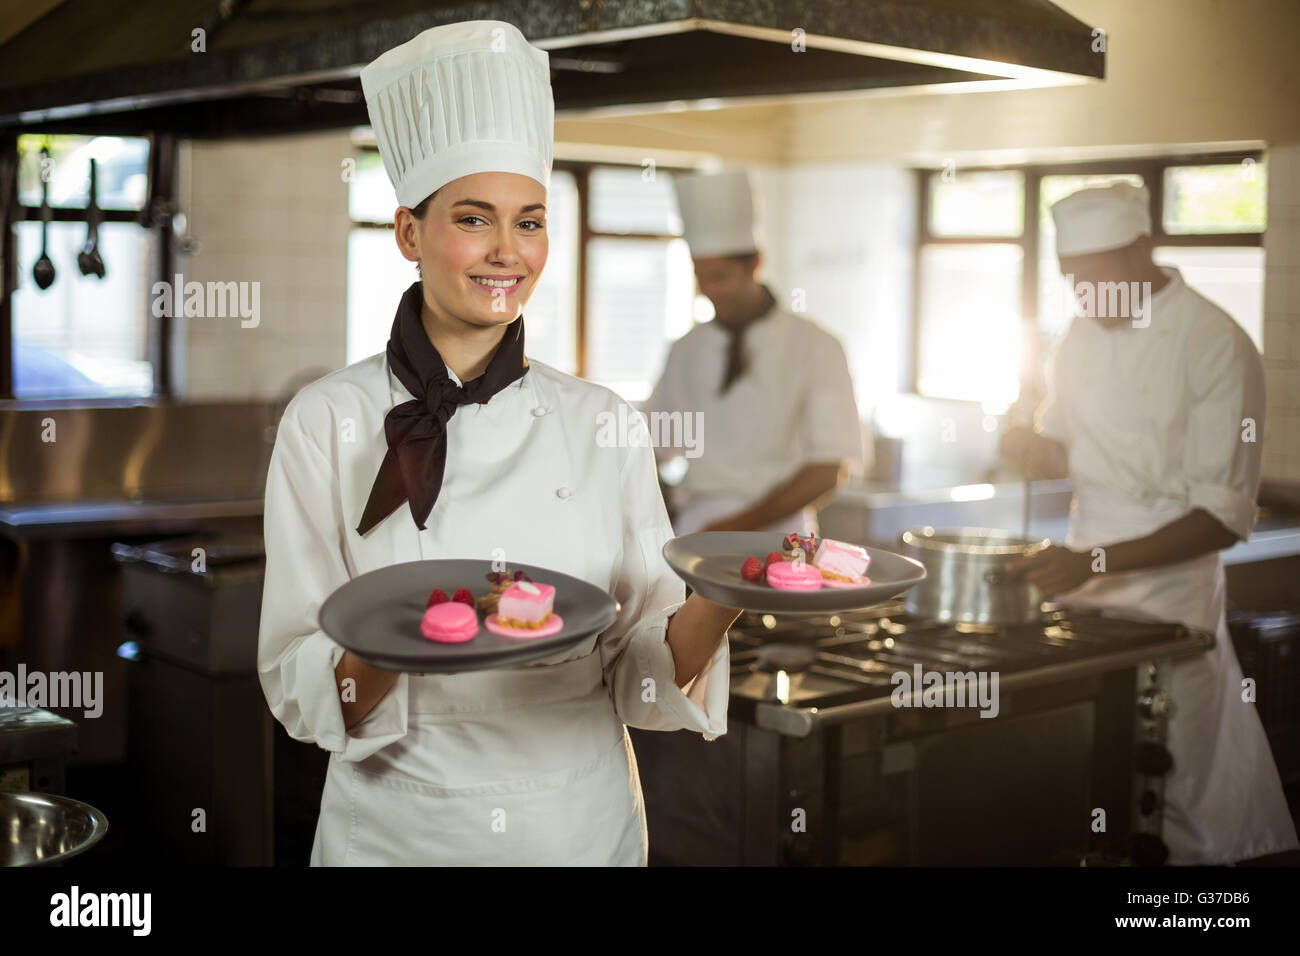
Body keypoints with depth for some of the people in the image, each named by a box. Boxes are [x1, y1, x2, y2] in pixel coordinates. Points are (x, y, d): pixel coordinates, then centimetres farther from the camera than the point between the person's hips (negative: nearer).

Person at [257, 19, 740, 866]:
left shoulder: (602, 423, -3)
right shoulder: (329, 421, -10)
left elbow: (644, 671, -3)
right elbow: (295, 687, -10)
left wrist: (719, 602, -22)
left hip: (585, 825, 2)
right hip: (398, 832, -2)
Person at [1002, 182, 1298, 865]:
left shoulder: (1215, 345, -13)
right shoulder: (1083, 335, 7)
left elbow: (1224, 517, -16)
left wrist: (1095, 563, -23)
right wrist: (1034, 448, -5)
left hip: (1167, 592, -5)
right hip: (1082, 584, 5)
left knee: (1172, 801, -3)